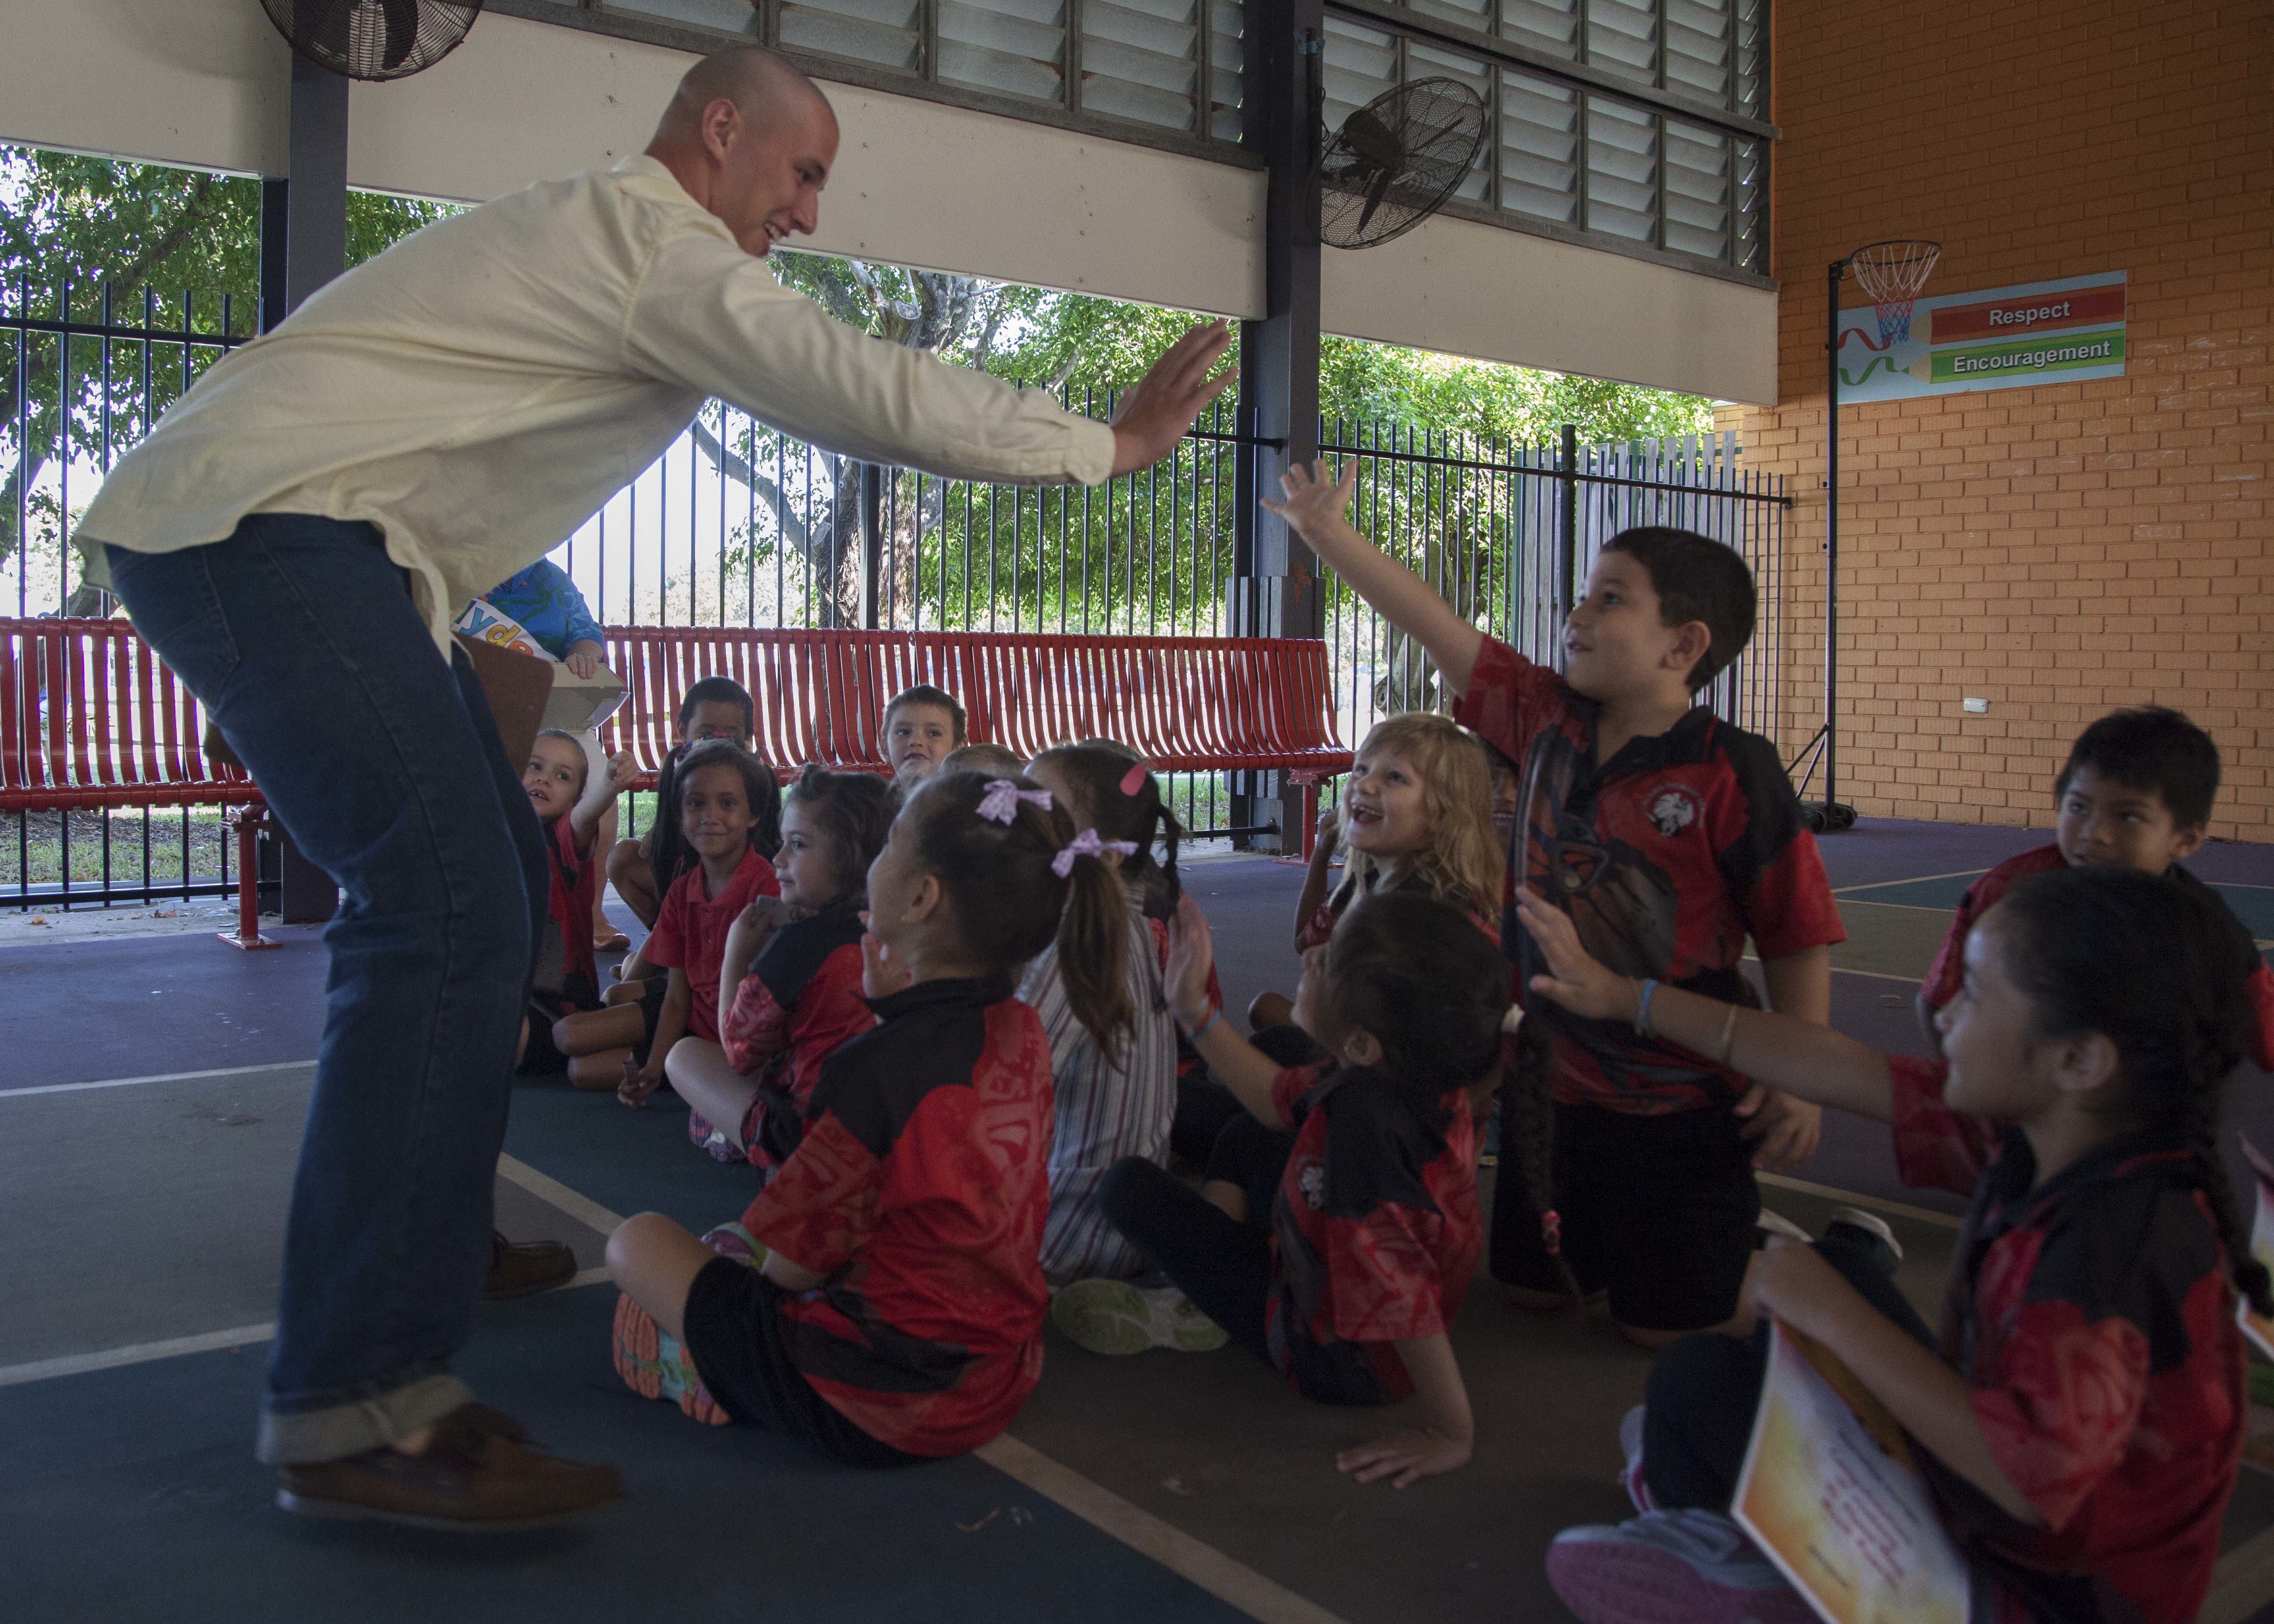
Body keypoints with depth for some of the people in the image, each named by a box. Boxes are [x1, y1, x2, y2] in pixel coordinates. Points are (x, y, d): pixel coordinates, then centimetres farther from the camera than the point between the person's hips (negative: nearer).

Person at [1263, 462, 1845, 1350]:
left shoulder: (1733, 774, -19)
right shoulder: (1547, 720, -4)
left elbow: (1798, 937, -13)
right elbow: (1440, 631, -3)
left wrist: (1800, 1078, -19)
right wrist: (1327, 531, -3)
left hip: (1679, 1105, -6)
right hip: (1550, 1078, 6)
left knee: (1667, 1326, 5)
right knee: (1530, 1284, 20)